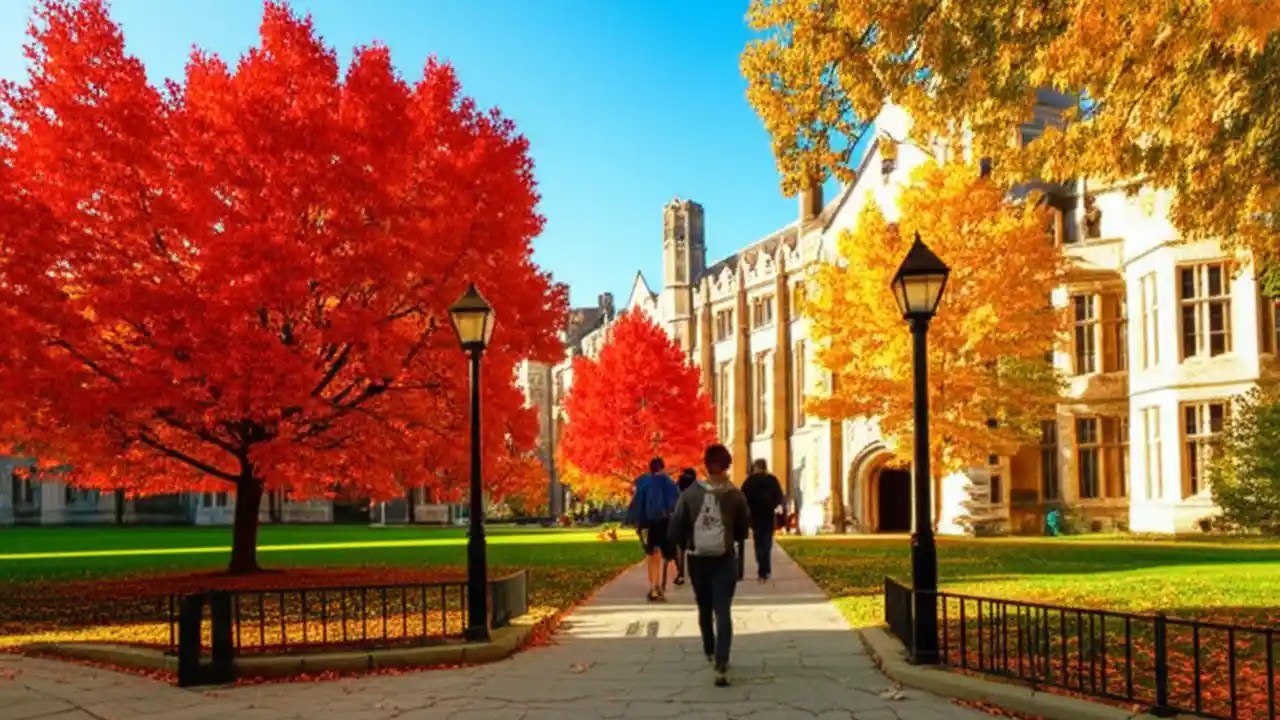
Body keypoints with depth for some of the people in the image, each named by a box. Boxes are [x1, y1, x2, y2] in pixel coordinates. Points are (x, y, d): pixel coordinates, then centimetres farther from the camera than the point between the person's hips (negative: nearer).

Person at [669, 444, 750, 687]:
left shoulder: (690, 493, -9)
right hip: (724, 560, -1)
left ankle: (711, 652, 39)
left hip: (697, 559, 2)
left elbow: (676, 528, -7)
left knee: (704, 609, 21)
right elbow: (743, 531, -1)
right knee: (723, 612, -3)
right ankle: (721, 666, -15)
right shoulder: (736, 495, -8)